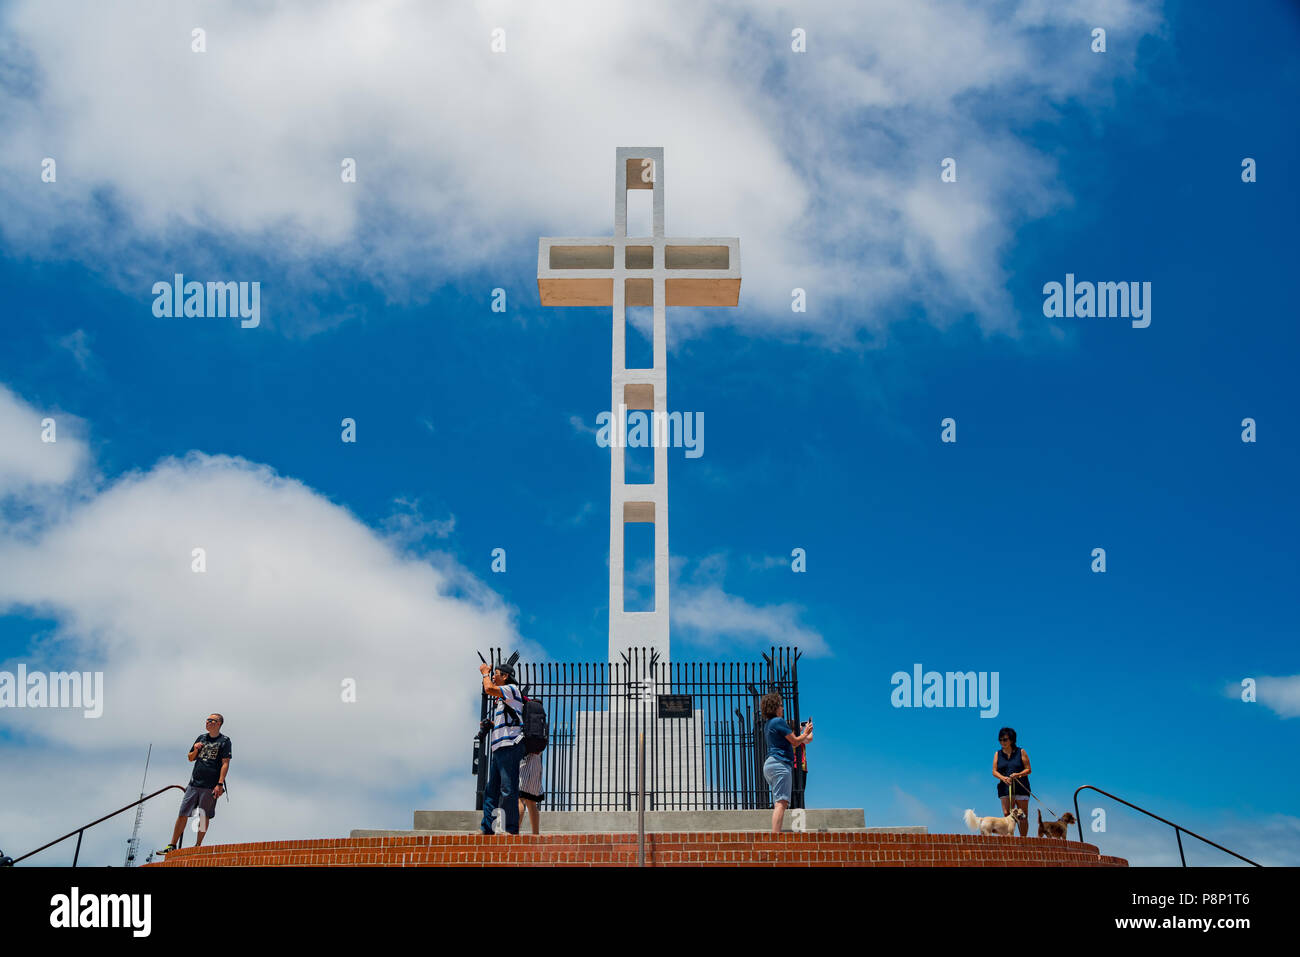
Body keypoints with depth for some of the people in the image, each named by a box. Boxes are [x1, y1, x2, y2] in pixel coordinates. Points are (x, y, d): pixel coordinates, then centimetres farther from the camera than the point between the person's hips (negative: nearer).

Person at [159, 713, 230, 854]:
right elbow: (191, 758, 23)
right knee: (183, 814, 2)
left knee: (204, 816, -1)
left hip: (210, 786, -5)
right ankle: (172, 846, 7)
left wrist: (220, 784, -16)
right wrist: (195, 750, 0)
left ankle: (198, 845, 9)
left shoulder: (224, 741, -1)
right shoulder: (201, 738, 16)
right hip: (194, 783, 5)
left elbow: (225, 763, -7)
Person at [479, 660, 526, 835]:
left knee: (508, 789, -11)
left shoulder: (512, 689, -3)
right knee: (491, 790, 10)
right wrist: (490, 724, 18)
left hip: (510, 747, -10)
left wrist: (485, 673, -1)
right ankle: (486, 827, 13)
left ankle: (511, 828, -10)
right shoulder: (501, 699, 26)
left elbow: (489, 689, -17)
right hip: (499, 749, 10)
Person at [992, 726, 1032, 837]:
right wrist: (1003, 778, -15)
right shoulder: (998, 754, 11)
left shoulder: (1021, 752, 4)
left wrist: (1019, 774, -18)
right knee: (1006, 814, -10)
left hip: (1021, 787, -1)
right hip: (1005, 788, 2)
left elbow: (1028, 769, 2)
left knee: (1023, 816, 0)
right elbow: (994, 771, 5)